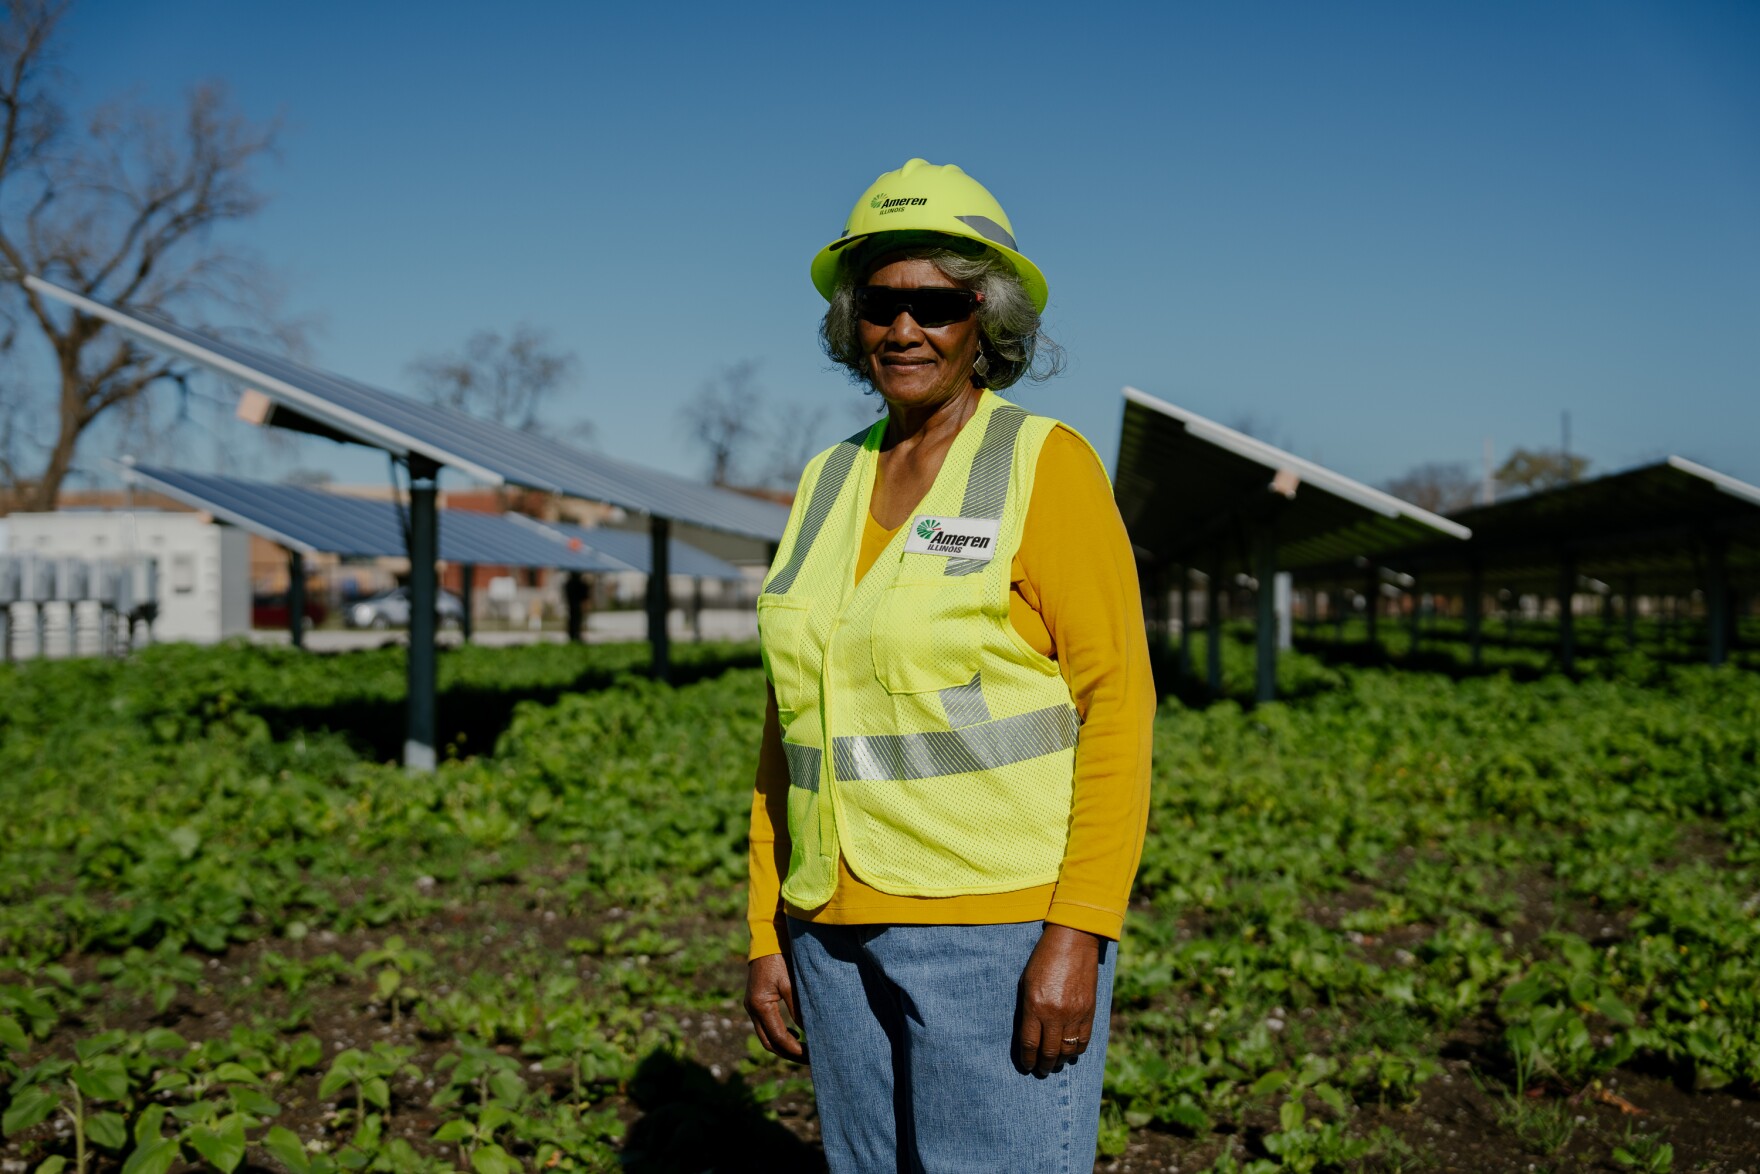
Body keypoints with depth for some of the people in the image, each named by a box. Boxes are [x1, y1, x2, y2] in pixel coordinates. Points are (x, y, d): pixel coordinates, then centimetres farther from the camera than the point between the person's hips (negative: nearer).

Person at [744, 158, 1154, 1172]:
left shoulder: (1046, 466, -5)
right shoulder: (831, 483, 11)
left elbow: (1118, 706, -10)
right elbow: (792, 726, 13)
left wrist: (1078, 934, -17)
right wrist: (767, 934, 11)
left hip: (1000, 925, -5)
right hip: (841, 933, 6)